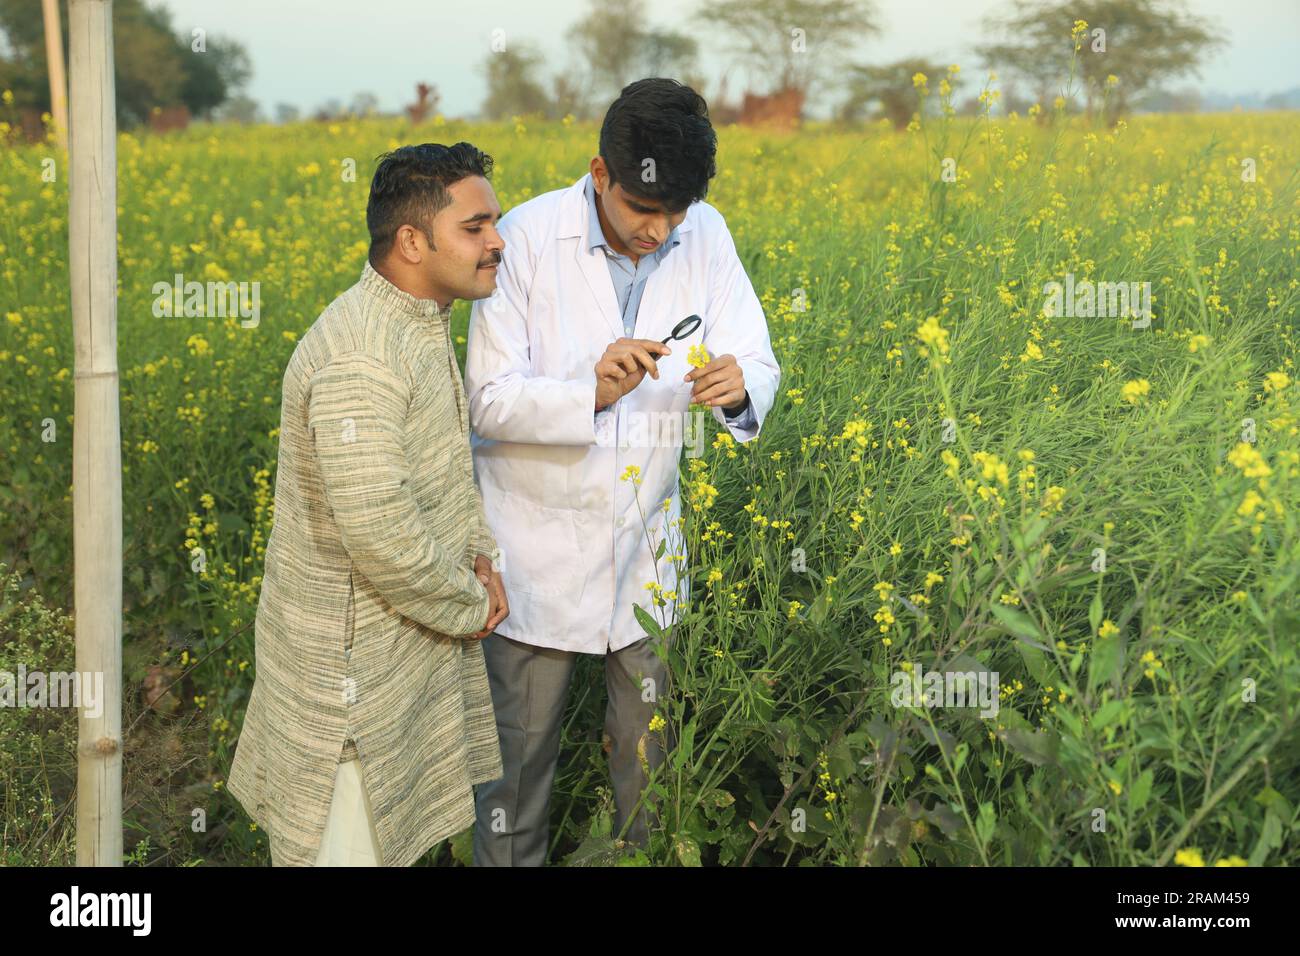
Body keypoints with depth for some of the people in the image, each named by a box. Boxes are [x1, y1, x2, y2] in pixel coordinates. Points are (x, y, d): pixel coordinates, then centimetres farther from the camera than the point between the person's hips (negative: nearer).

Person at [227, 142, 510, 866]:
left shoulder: (424, 323, 5)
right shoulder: (359, 361, -29)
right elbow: (382, 537, -31)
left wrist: (477, 552, 2)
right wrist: (470, 604, -15)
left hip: (414, 636, 9)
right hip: (353, 661, -9)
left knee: (397, 828, 21)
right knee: (347, 843, 7)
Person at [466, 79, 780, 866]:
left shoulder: (705, 236, -5)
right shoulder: (528, 237, -16)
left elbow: (759, 364, -4)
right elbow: (488, 400, -16)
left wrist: (738, 386, -28)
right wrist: (592, 392, -33)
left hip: (647, 542, 3)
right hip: (538, 542, -3)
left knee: (654, 743, 15)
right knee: (519, 748, 10)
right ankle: (508, 858, 32)